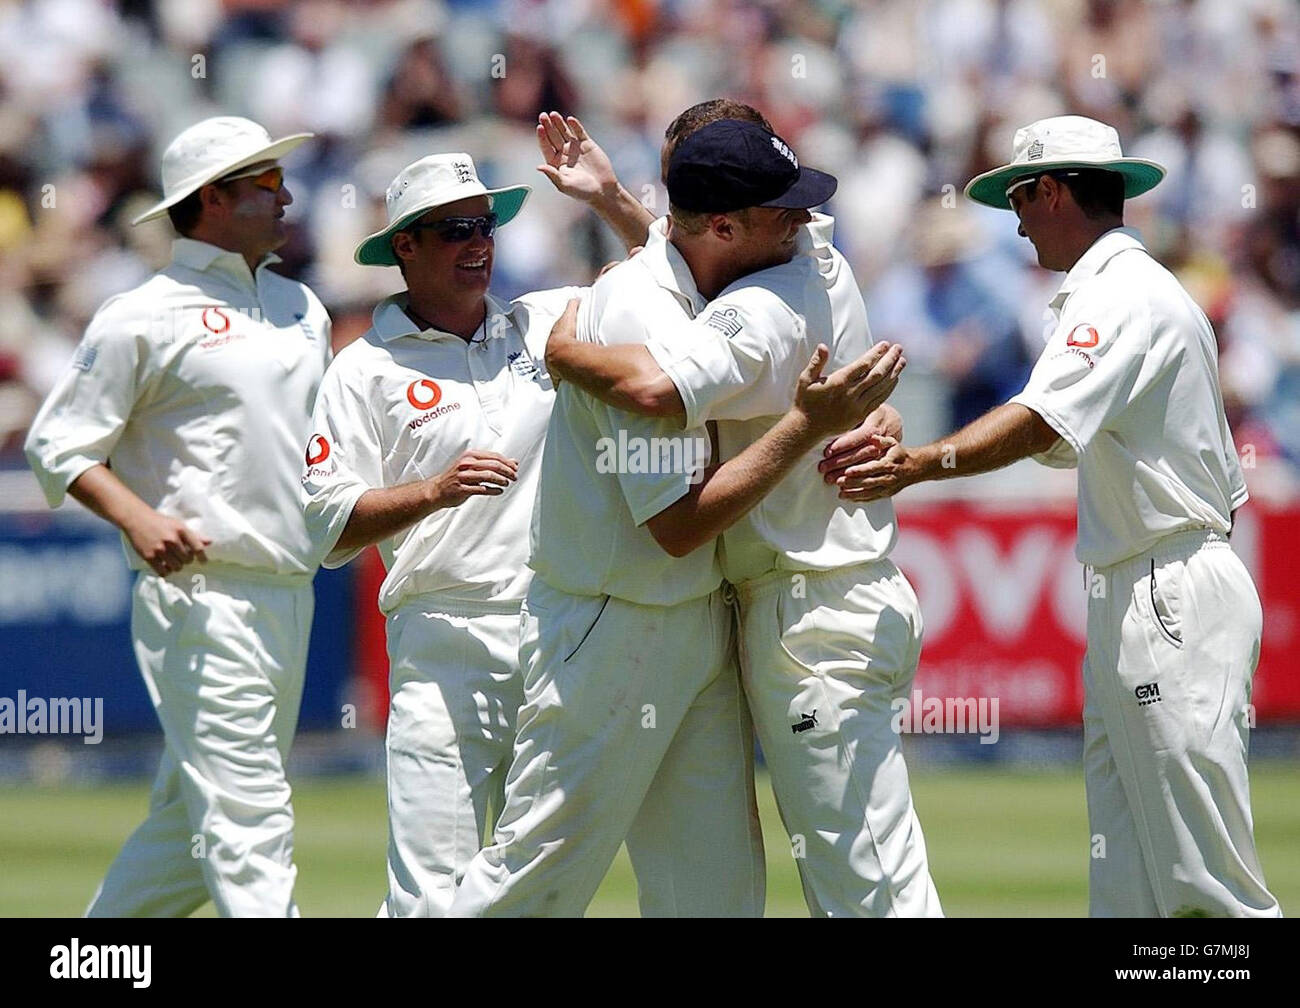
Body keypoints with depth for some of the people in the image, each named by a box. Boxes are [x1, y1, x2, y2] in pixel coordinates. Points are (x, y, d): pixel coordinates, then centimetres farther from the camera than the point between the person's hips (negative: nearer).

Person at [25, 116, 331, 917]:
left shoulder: (302, 308, 17)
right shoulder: (146, 317, -5)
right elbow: (59, 444, -4)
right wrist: (138, 518, -20)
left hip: (292, 594, 8)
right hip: (202, 596, -8)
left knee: (193, 815, 12)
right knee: (247, 815, -14)